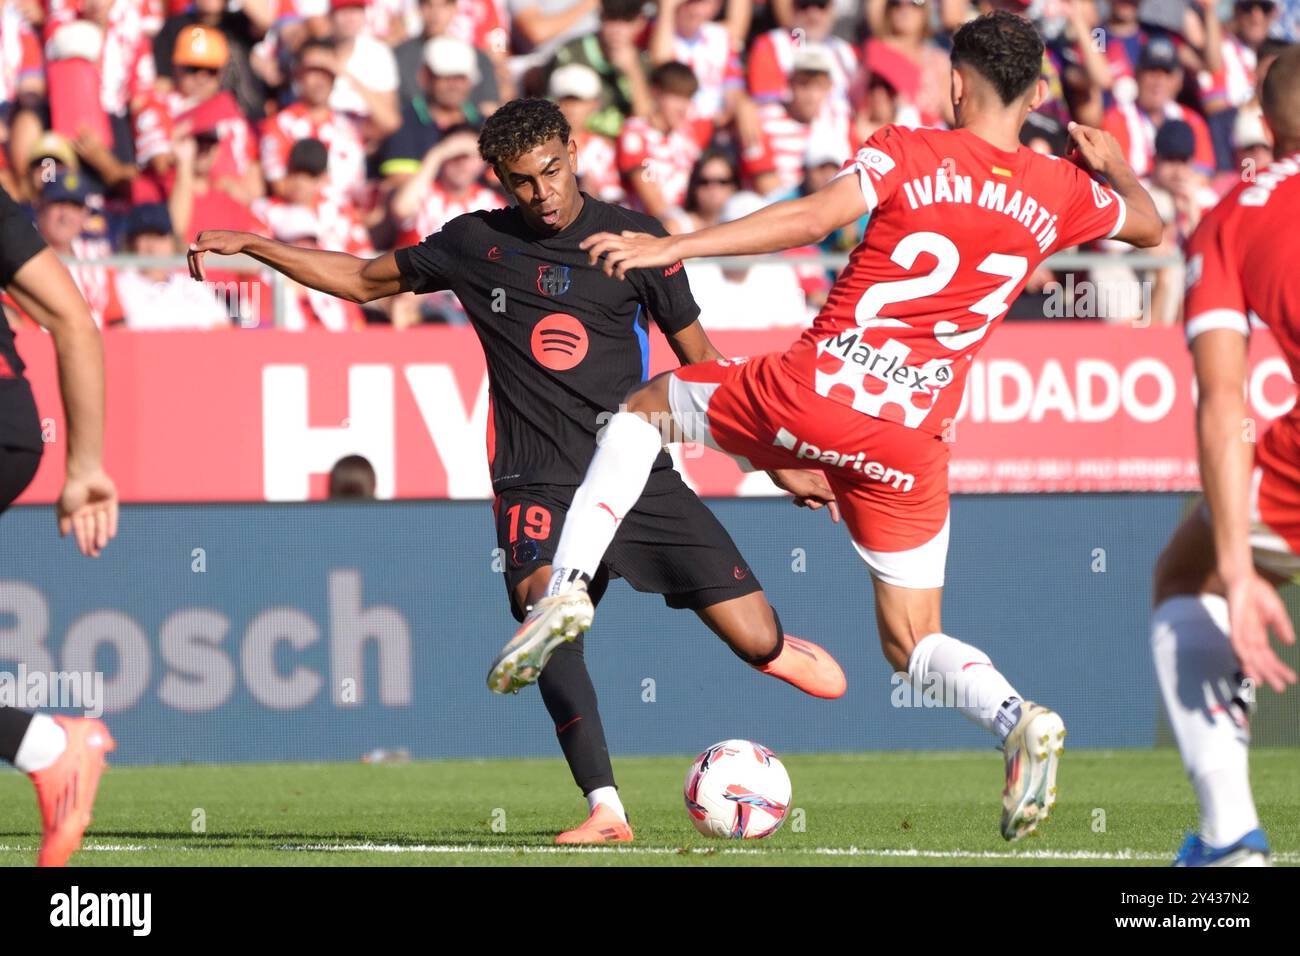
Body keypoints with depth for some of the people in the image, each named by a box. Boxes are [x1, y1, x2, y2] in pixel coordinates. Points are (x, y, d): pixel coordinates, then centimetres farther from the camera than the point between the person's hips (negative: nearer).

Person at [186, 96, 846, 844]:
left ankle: (773, 648, 31)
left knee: (757, 641, -9)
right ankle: (606, 810, -30)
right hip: (539, 487, 0)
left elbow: (697, 355, 11)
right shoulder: (476, 244, 6)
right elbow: (364, 280, 19)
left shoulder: (634, 241, 2)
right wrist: (249, 245, 13)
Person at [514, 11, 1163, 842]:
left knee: (646, 408, 25)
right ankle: (1018, 720, -17)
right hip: (911, 444, 3)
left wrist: (677, 246, -17)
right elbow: (1149, 224, 29)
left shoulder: (909, 154, -2)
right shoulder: (1061, 194, 9)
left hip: (811, 393, -2)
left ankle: (567, 589, 8)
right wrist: (1116, 163, 48)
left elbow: (814, 218, -16)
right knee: (912, 642, 15)